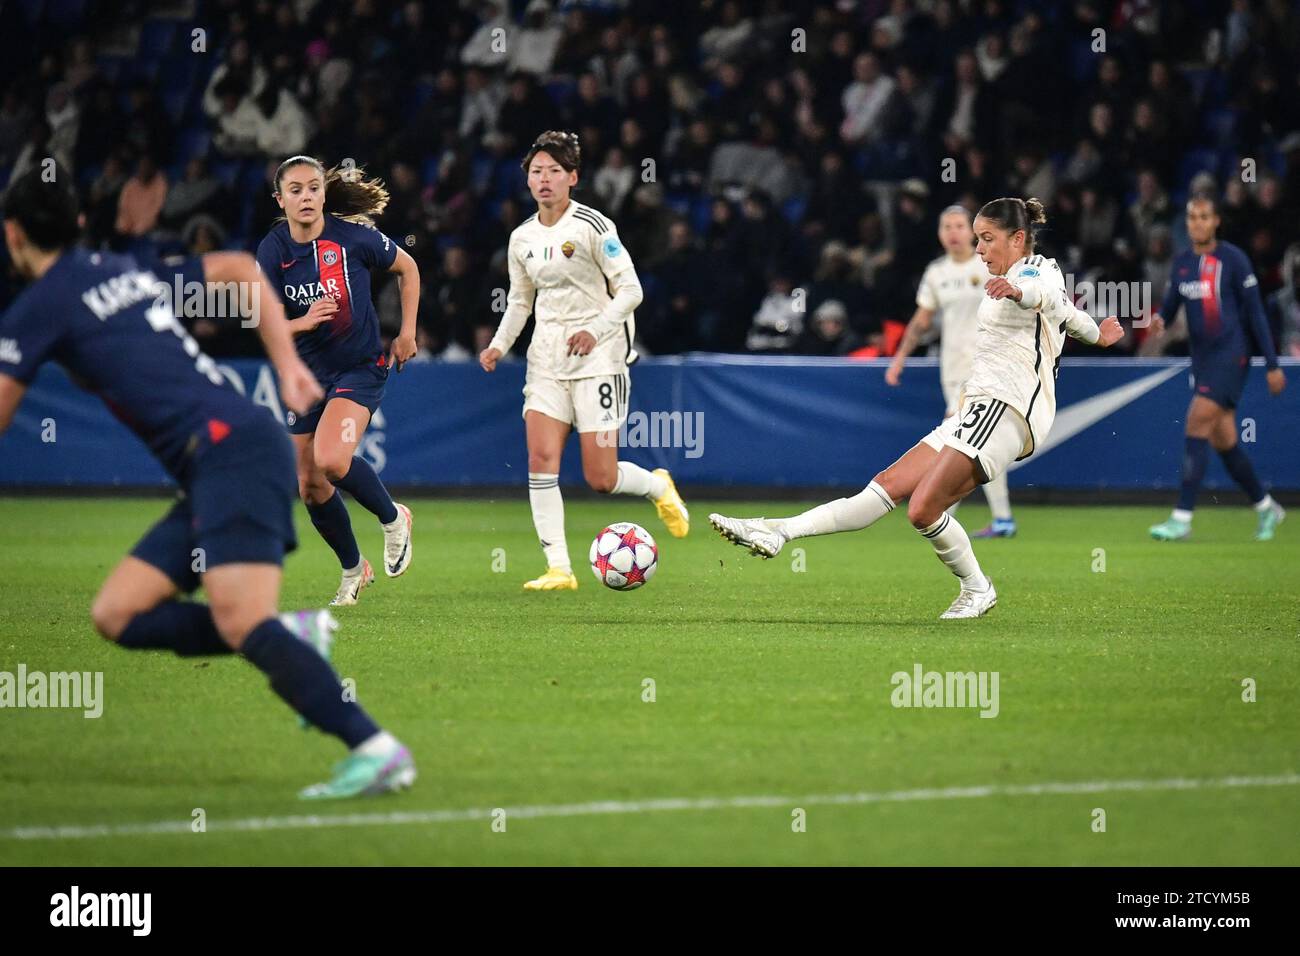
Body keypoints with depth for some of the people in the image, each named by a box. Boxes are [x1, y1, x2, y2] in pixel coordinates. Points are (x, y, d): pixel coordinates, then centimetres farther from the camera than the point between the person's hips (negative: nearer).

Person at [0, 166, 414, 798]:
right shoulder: (128, 272, 24)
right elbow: (241, 269, 27)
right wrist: (288, 366, 19)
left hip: (229, 452, -9)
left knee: (241, 623, -22)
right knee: (117, 615, 5)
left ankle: (377, 750, -30)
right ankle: (294, 637, 0)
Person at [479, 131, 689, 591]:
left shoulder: (593, 226, -9)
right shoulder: (522, 238, 8)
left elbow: (630, 290, -9)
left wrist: (596, 330, -23)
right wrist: (499, 345, 4)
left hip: (598, 358, -5)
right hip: (546, 359, 5)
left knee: (600, 479, -7)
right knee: (541, 459, -12)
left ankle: (658, 486, 27)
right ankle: (558, 568, -9)